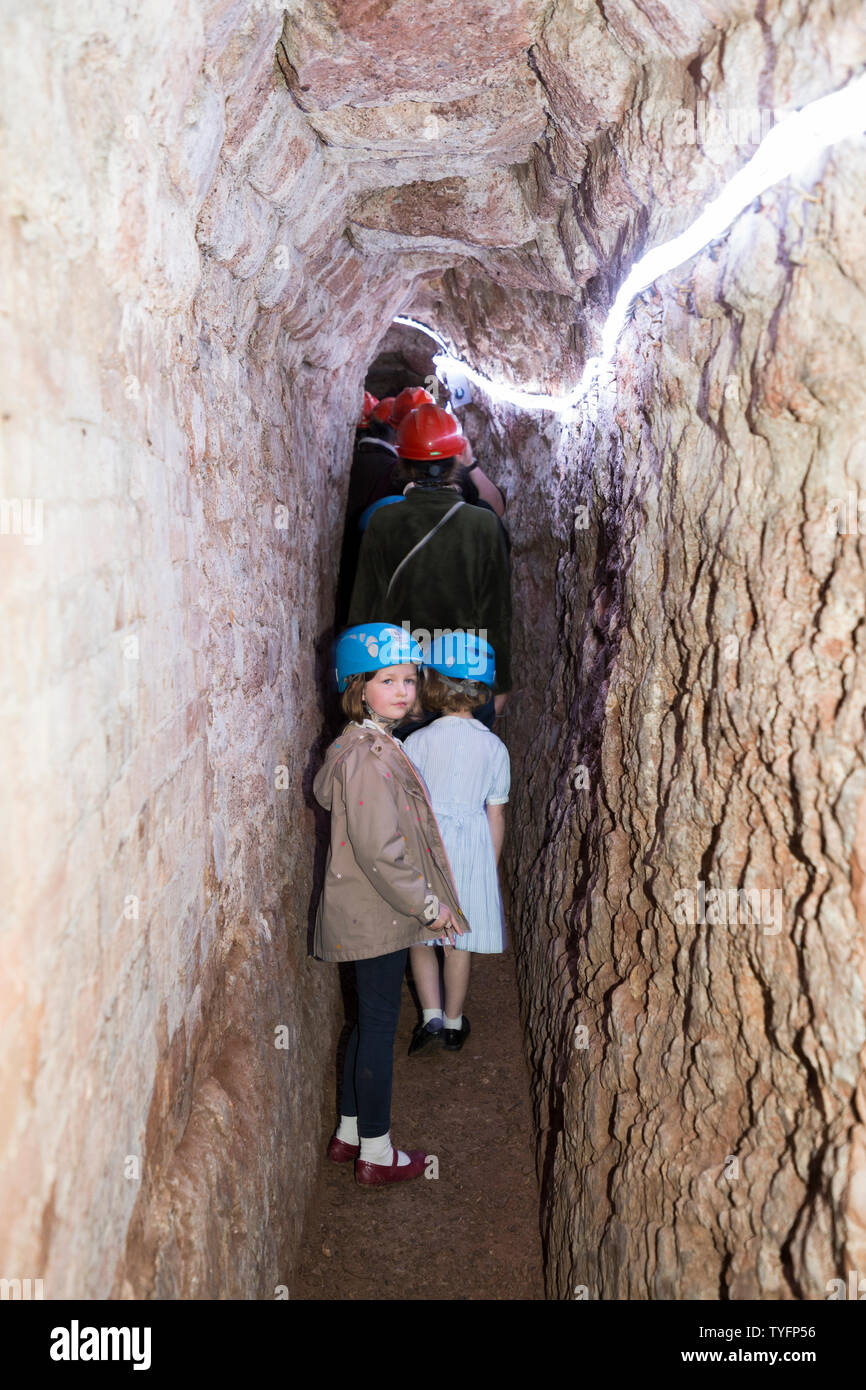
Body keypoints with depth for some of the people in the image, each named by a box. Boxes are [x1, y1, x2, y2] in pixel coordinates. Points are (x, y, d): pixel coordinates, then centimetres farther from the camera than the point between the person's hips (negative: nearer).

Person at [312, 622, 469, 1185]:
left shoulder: (366, 744, 9)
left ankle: (350, 1134, 33)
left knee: (370, 1022, 19)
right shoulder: (368, 755, -22)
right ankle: (377, 1154, 17)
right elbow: (379, 850, -26)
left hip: (373, 912, 10)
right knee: (379, 1026, 2)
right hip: (378, 915, -10)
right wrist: (428, 905, -16)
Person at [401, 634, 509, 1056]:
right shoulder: (494, 747, -5)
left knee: (420, 937, 16)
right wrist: (490, 866, 12)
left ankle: (431, 1016, 7)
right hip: (473, 849, 2)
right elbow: (496, 816, 0)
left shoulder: (417, 742, -11)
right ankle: (453, 1022, 26)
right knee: (459, 942, 14)